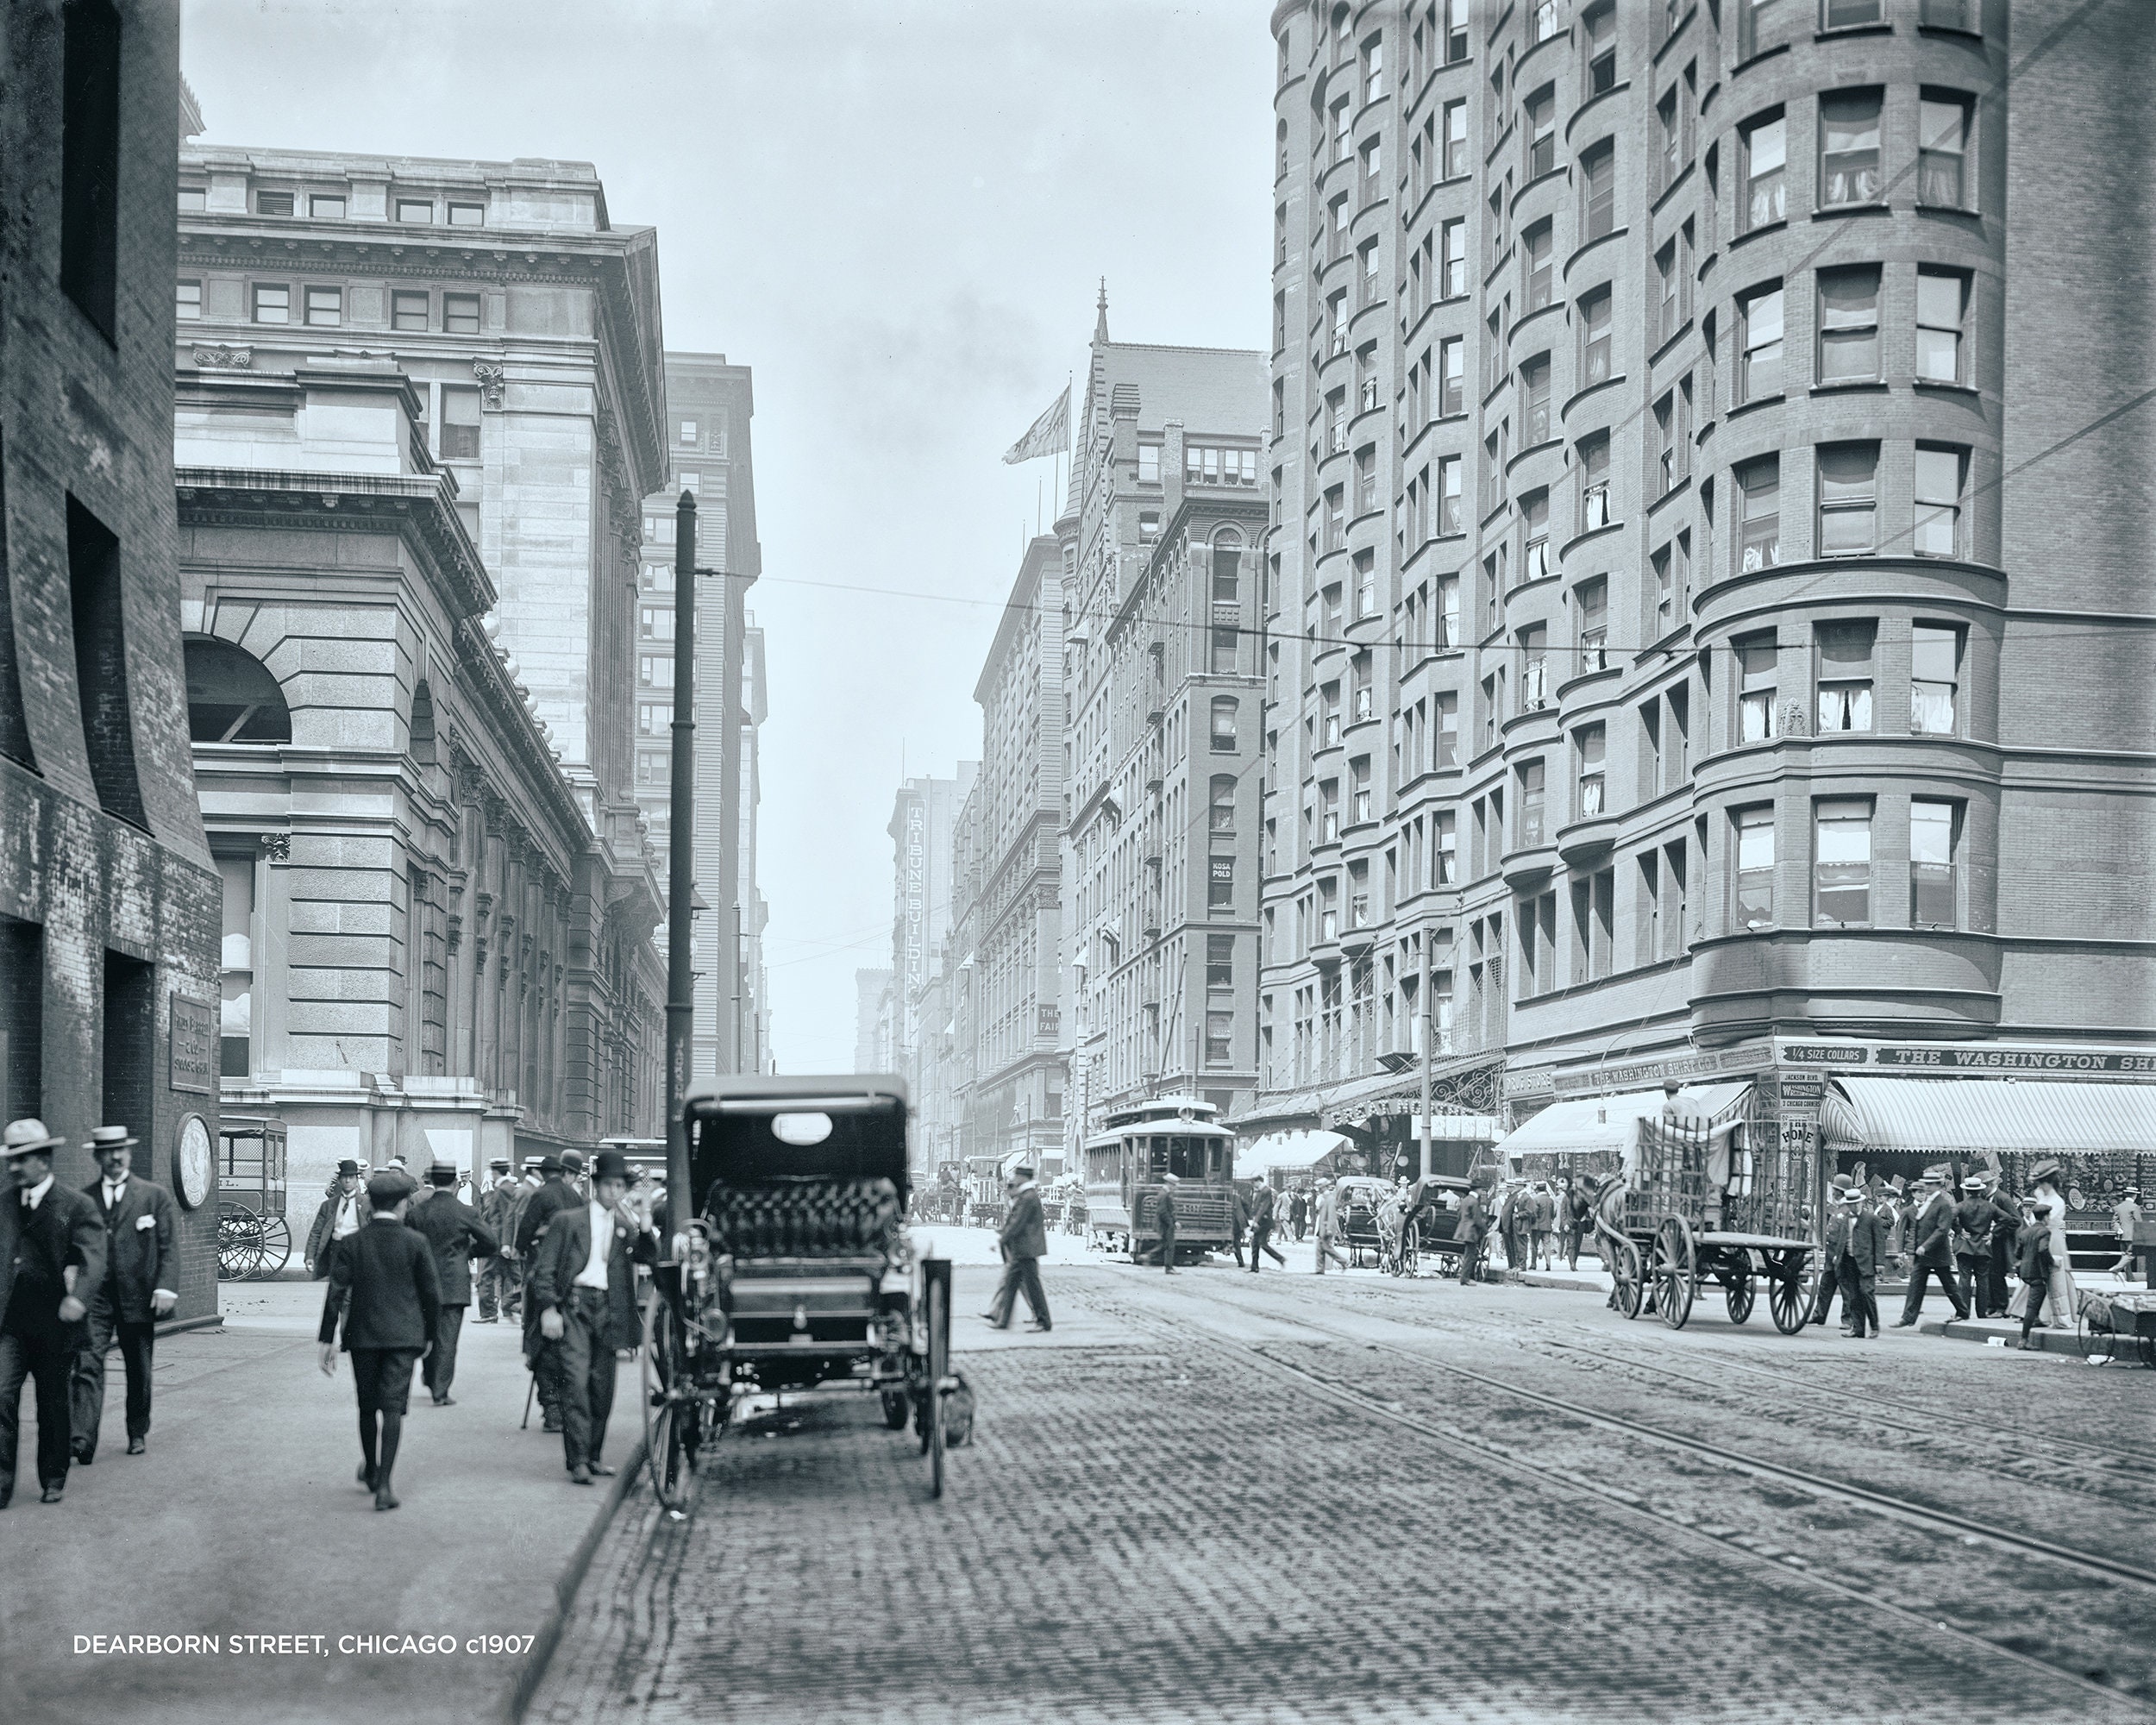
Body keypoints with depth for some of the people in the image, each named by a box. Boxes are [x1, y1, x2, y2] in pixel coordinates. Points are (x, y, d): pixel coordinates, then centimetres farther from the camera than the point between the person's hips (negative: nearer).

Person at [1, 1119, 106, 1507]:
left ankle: (53, 1481, 24)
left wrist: (78, 1299, -30)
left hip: (54, 1325, -3)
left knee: (53, 1405, 9)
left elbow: (93, 1260, -13)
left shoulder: (77, 1206, -4)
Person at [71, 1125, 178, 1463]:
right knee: (88, 1365, -13)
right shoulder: (83, 1199, 8)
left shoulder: (155, 1196, 4)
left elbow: (168, 1249, 1)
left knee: (139, 1371, 9)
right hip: (94, 1296, 0)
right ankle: (82, 1440, -19)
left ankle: (138, 1433, 26)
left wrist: (165, 1287, -11)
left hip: (138, 1297, 0)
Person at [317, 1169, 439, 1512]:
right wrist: (430, 1334, 12)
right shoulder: (415, 1242, -5)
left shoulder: (351, 1244, -2)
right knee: (393, 1407, -3)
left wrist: (327, 1340, 0)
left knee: (367, 1406, 17)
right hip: (403, 1335, -2)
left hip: (363, 1335, 2)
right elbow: (432, 1293, -1)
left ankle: (370, 1469, 34)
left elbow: (335, 1293, -4)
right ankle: (383, 1484, -11)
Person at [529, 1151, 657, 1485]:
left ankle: (593, 1456, 15)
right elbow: (545, 1267, 2)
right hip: (574, 1305, -4)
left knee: (602, 1385, 4)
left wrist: (641, 1227, -12)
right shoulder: (568, 1219, 4)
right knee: (576, 1379, -12)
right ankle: (578, 1460, -11)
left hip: (608, 1307, 4)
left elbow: (651, 1257, 4)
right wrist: (548, 1308, -8)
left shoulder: (625, 1224, 15)